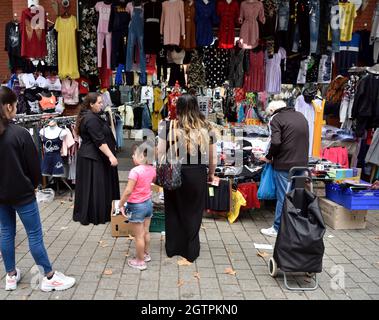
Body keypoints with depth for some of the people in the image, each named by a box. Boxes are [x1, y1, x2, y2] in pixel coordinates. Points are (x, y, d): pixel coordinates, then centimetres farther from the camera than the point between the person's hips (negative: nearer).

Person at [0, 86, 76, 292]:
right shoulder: (20, 134, -20)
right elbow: (33, 165, -12)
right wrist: (34, 185, 6)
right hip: (22, 193, -6)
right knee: (35, 235, 3)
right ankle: (49, 277, 14)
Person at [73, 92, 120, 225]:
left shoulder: (88, 115, 14)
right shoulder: (91, 119, -20)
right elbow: (99, 141, -25)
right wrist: (111, 156, -26)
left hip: (89, 155, 10)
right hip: (93, 158, -10)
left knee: (88, 186, 14)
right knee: (95, 187, -3)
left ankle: (83, 214, 21)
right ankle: (94, 216, 5)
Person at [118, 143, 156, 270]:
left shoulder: (135, 171, -25)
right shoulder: (152, 169, -2)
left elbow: (128, 191, -24)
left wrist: (121, 204, -14)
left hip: (136, 206, -7)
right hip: (148, 203, 7)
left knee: (138, 236, 6)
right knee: (146, 232, 22)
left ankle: (140, 262, 18)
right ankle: (146, 254, 37)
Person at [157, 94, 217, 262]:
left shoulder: (168, 126, -9)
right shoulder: (206, 128, -5)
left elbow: (160, 154, -8)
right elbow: (213, 158, 2)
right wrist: (211, 174, 18)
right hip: (197, 175, 0)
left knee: (174, 211, 18)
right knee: (193, 212, 16)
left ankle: (173, 248, 31)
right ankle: (191, 250, 27)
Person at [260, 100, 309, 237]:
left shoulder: (276, 119, -7)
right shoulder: (301, 116, 13)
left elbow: (275, 142, -18)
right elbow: (305, 140, 16)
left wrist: (269, 157, -3)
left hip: (284, 164, -6)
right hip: (302, 164, 6)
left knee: (283, 197, 1)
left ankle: (278, 228, 10)